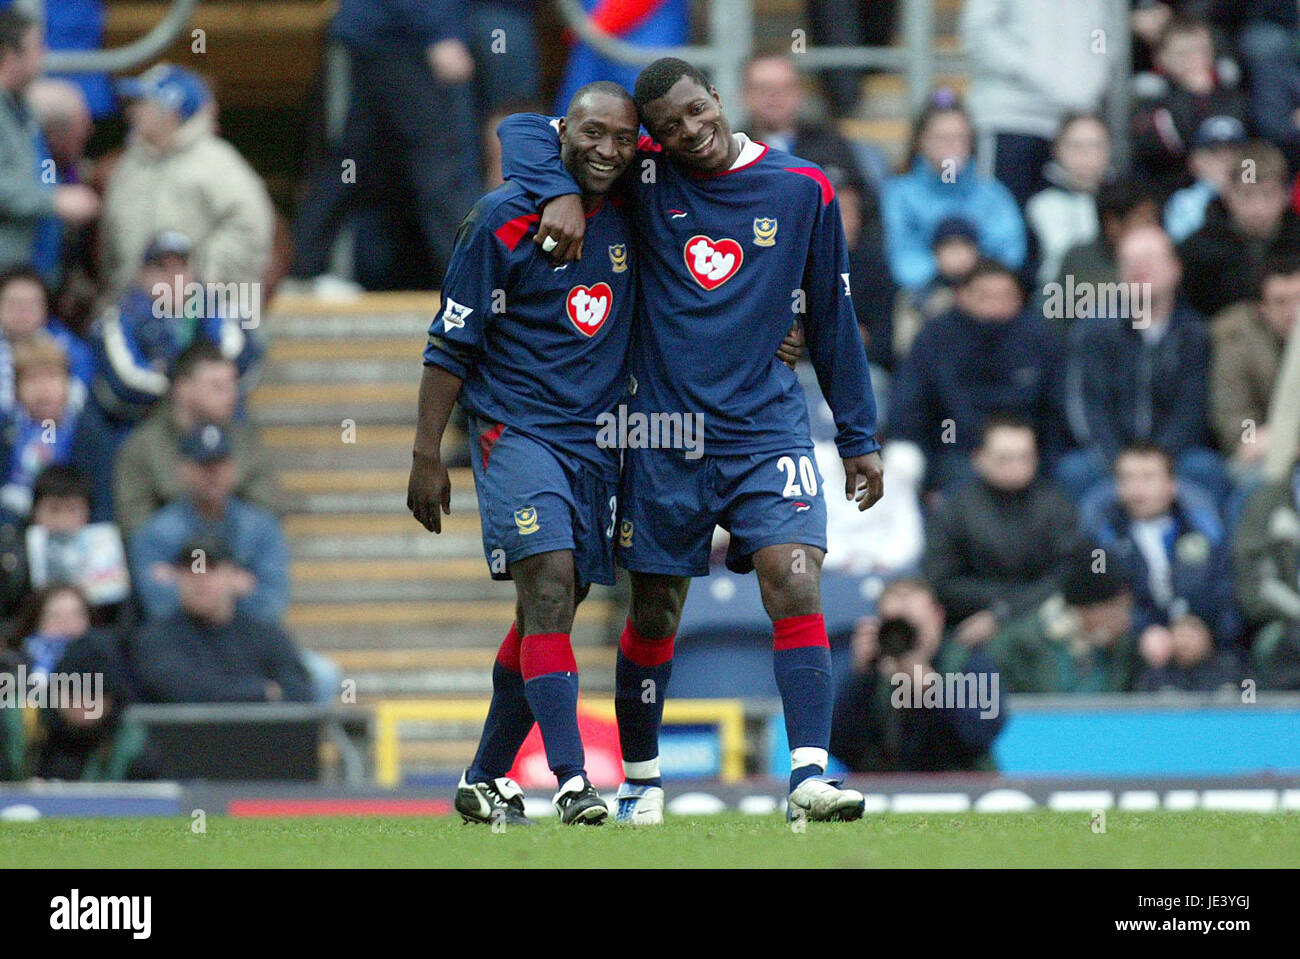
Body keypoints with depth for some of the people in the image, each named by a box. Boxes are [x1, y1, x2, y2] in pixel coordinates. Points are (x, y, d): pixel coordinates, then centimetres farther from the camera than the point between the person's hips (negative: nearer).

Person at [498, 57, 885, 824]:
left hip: (768, 430, -1)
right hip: (664, 437, 1)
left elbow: (833, 321, 10)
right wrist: (561, 195, -15)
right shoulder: (645, 175, 1)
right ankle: (640, 781, 26)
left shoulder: (804, 191, 2)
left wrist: (860, 437, 12)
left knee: (796, 584, -18)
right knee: (655, 614, 8)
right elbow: (527, 130, 6)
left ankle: (810, 775, -23)